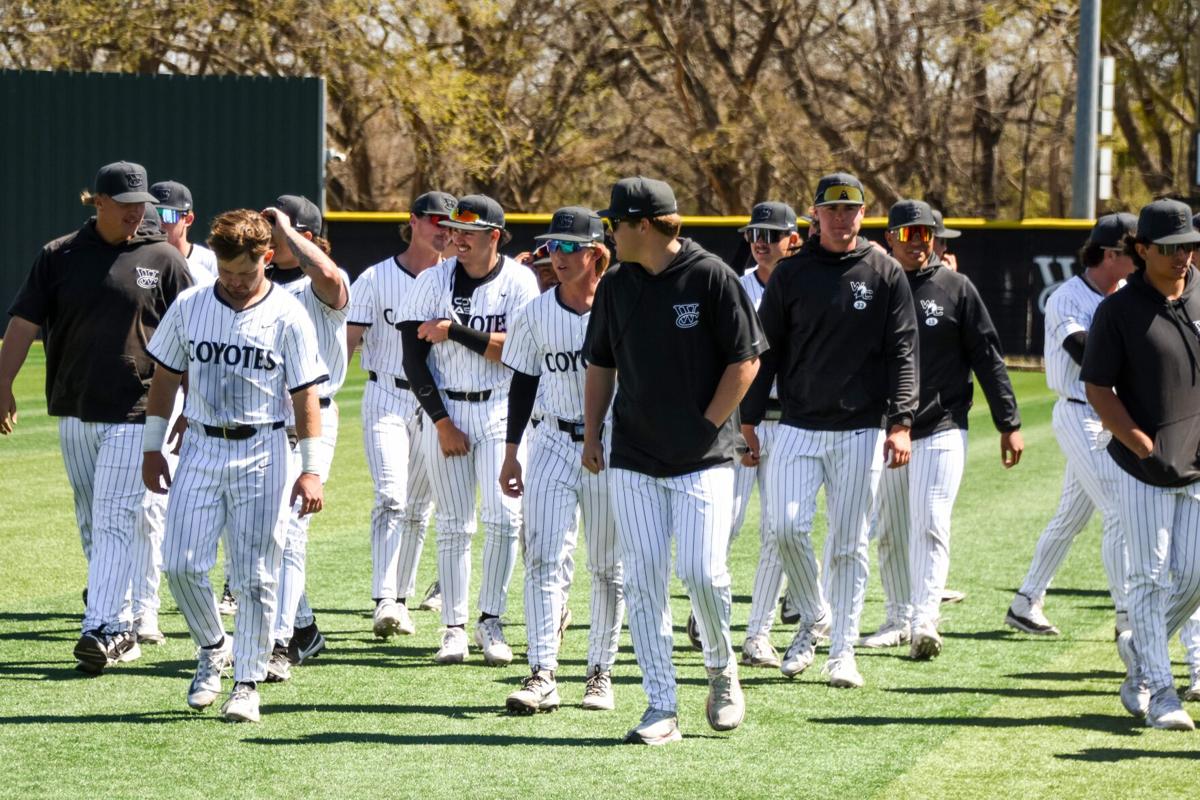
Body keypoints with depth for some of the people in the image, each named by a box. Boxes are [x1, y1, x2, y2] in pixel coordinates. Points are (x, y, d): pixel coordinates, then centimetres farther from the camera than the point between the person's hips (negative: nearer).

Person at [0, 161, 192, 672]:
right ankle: (123, 626, 23)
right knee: (92, 525, 11)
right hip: (74, 413, 3)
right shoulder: (59, 256, 5)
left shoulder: (163, 260, 1)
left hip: (135, 414, -3)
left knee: (117, 520, -10)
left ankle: (101, 630, -15)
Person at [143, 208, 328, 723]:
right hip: (200, 448, 3)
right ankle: (213, 648, 21)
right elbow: (166, 377, 12)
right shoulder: (189, 307, 3)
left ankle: (247, 683, 7)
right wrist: (152, 447, 11)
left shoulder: (288, 317, -5)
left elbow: (305, 395, -4)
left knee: (255, 574, -2)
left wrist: (312, 469, -9)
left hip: (262, 453, -3)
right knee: (180, 563, -4)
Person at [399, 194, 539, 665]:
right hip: (444, 409, 1)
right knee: (453, 524, 1)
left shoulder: (519, 281, -3)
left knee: (503, 517, -10)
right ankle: (454, 627, 5)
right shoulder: (433, 281, 0)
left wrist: (453, 331, -17)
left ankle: (490, 622, 1)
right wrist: (442, 422, -9)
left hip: (501, 410, -1)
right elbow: (414, 358, -3)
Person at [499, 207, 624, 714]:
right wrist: (511, 453, 8)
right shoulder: (537, 314, 3)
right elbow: (523, 385, 10)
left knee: (609, 567, 6)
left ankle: (601, 672, 16)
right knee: (544, 559, -8)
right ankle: (542, 675, -12)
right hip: (553, 444, 2)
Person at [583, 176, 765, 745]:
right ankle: (661, 709, 1)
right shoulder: (616, 285, 9)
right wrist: (591, 435, 9)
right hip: (633, 461, 5)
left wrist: (705, 426, -9)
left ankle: (721, 668, 15)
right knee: (643, 580, -2)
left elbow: (745, 360, -6)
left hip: (703, 460, -4)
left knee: (702, 570, -13)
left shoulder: (712, 277, -7)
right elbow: (600, 365, 18)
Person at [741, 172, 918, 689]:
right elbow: (766, 351, 8)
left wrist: (900, 422, -9)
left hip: (861, 428, -1)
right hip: (799, 426, 1)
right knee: (786, 525, -11)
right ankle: (811, 620, 12)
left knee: (848, 543, 1)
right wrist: (749, 418, 3)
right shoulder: (791, 274, 6)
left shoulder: (885, 274, 3)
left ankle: (842, 650, 8)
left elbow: (903, 353, 1)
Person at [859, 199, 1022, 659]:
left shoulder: (956, 289, 1)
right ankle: (899, 620, 22)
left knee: (930, 526, -12)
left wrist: (1008, 424, -2)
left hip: (941, 429, -3)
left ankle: (925, 621, -17)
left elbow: (987, 358, 1)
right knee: (889, 533, 10)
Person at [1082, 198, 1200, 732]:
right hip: (1143, 470, -4)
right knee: (1151, 578, -2)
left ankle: (1139, 650, 28)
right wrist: (1146, 447, -15)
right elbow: (1098, 389, -7)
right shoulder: (1119, 310, -6)